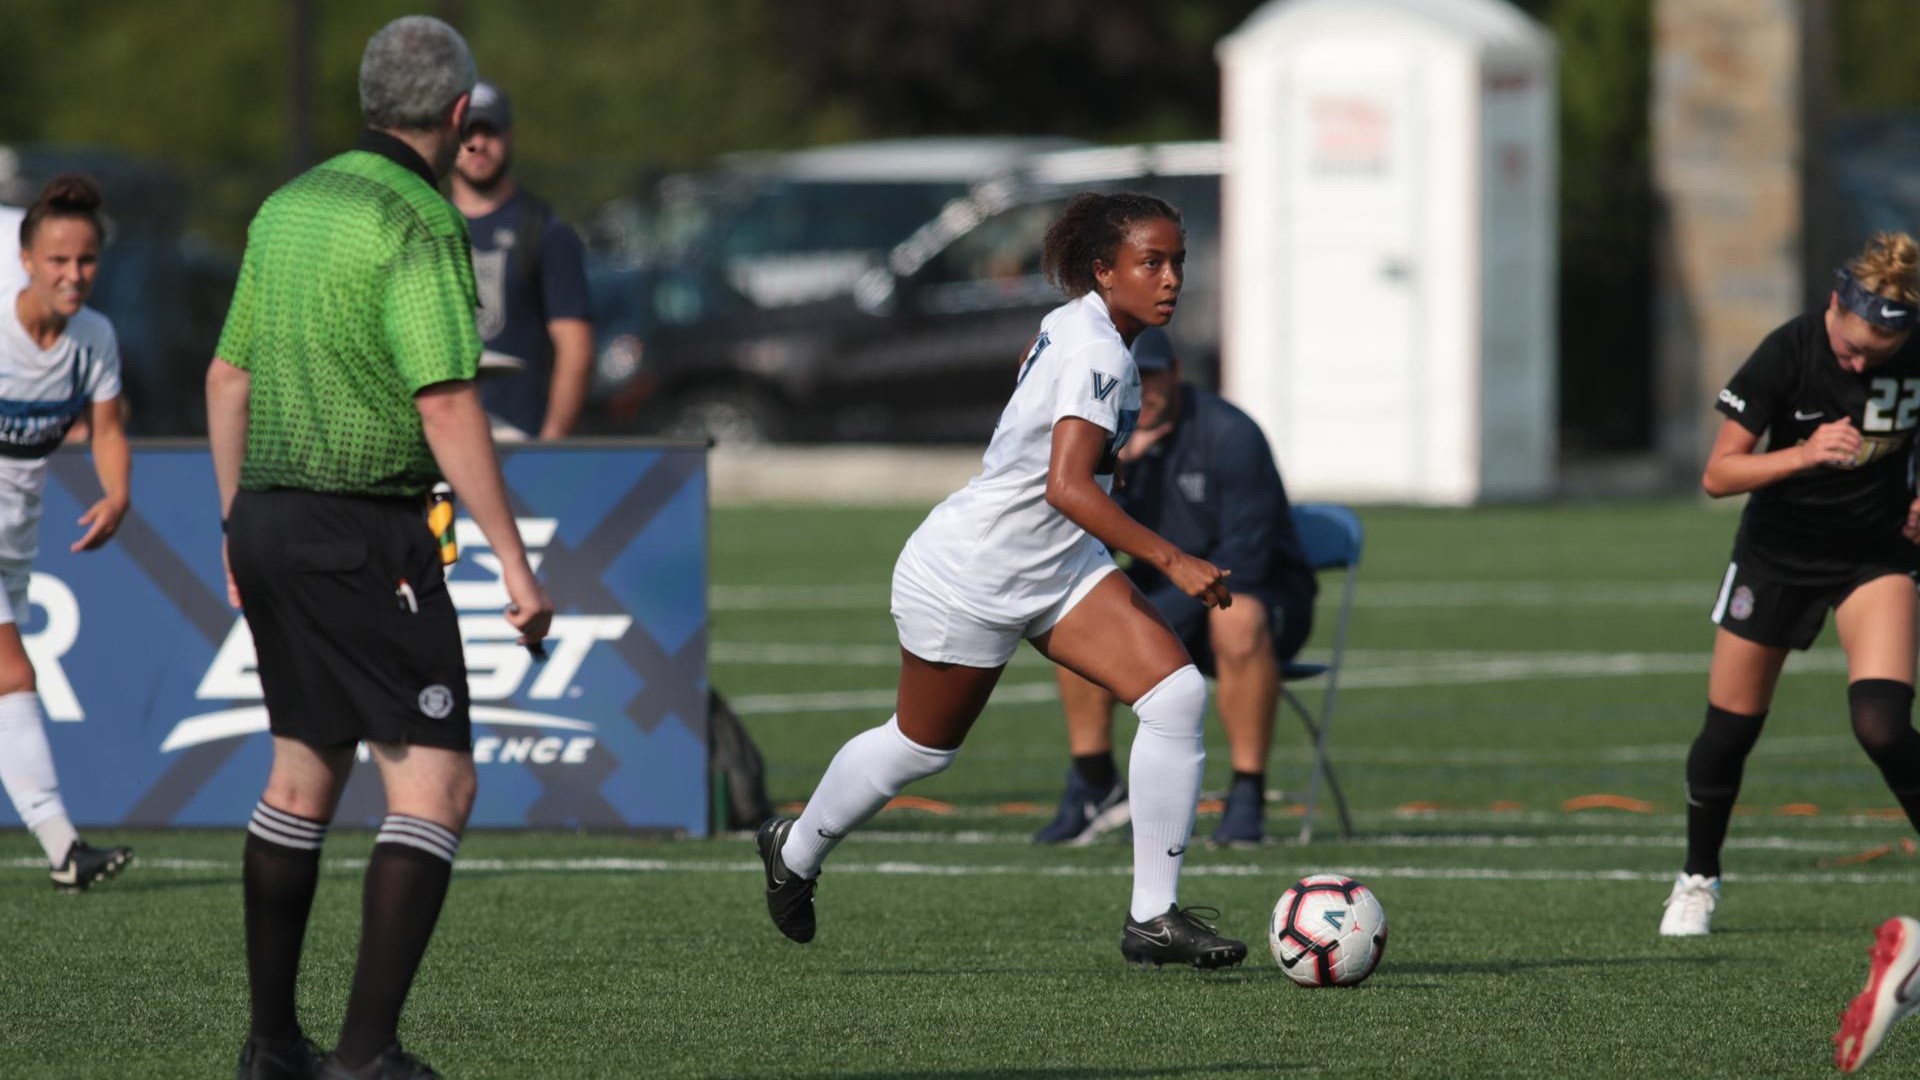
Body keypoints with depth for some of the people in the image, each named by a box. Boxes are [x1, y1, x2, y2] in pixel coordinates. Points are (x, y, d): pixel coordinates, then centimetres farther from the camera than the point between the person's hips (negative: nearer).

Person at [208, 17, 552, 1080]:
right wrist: (514, 561, -19)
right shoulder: (417, 226, -15)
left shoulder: (289, 207, 11)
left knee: (304, 774, 18)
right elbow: (445, 406, -21)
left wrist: (240, 526, 27)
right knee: (435, 784, -8)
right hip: (365, 535, -9)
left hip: (271, 519, 9)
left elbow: (228, 376, 17)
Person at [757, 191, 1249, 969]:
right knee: (921, 747, 14)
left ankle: (1153, 918, -9)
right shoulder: (1098, 357, -28)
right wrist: (1171, 562, -40)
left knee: (1178, 695, -11)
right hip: (969, 579, -8)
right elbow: (1067, 488, -38)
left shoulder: (1075, 323, -1)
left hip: (1058, 570, 8)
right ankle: (796, 852, 44)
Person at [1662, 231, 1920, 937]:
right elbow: (1717, 474, -17)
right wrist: (1804, 455, -32)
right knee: (1728, 732, 6)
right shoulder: (1787, 355, -20)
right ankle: (1698, 878, 31)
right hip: (1775, 554, 0)